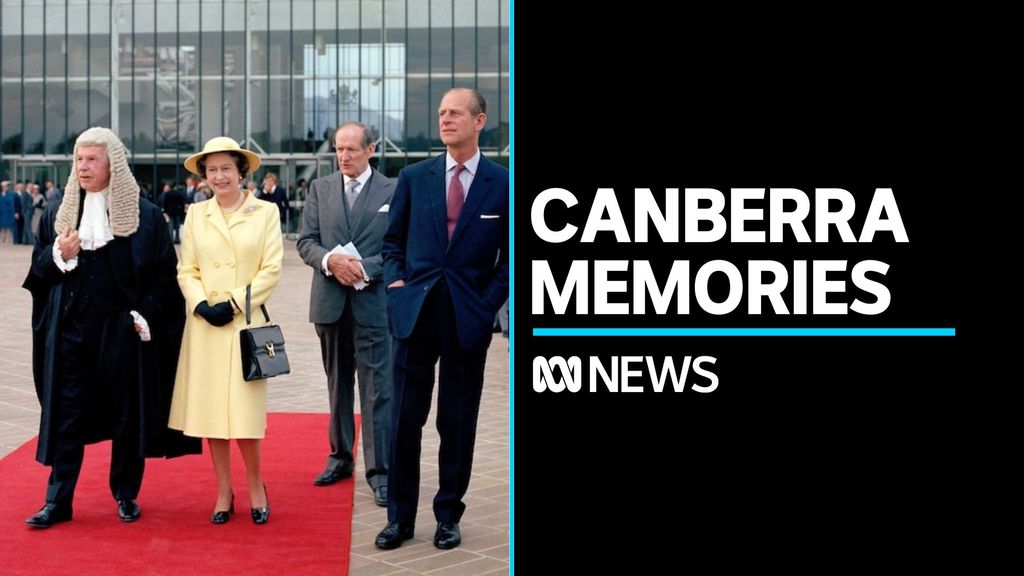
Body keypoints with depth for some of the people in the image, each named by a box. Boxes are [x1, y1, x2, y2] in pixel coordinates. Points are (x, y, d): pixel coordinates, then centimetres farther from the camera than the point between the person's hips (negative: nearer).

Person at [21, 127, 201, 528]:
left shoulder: (145, 215, -3)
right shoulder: (57, 213, 8)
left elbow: (165, 272, -2)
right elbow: (37, 268, 11)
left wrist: (146, 314, -12)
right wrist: (59, 255, -9)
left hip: (122, 330, -2)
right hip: (70, 330, 3)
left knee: (127, 413, 6)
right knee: (65, 413, 3)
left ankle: (126, 495, 20)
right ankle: (58, 500, 10)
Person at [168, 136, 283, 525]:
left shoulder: (265, 212, 2)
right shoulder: (196, 215, 9)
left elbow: (272, 269, -4)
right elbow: (186, 270, 7)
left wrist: (234, 303, -12)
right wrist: (201, 304, -10)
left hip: (246, 323, -3)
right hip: (204, 324, 3)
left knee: (245, 412, -5)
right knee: (210, 409, 4)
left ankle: (255, 488, 15)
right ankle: (223, 493, 16)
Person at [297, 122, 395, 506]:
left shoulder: (393, 191, -1)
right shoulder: (321, 189, 8)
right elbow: (305, 241, 5)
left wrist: (365, 269, -17)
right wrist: (329, 260, -15)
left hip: (374, 300, -4)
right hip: (330, 301, 4)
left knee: (377, 388, -4)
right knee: (338, 384, 15)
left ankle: (379, 470, 0)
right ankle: (340, 457, 27)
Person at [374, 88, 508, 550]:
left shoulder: (501, 184, 0)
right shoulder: (414, 177, 6)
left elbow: (509, 255, 4)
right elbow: (393, 240, 14)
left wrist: (488, 303, -5)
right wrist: (396, 281, -1)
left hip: (468, 320, -1)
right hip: (415, 313, 2)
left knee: (458, 424, 7)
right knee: (404, 420, 4)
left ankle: (448, 516, 20)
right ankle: (400, 517, 14)